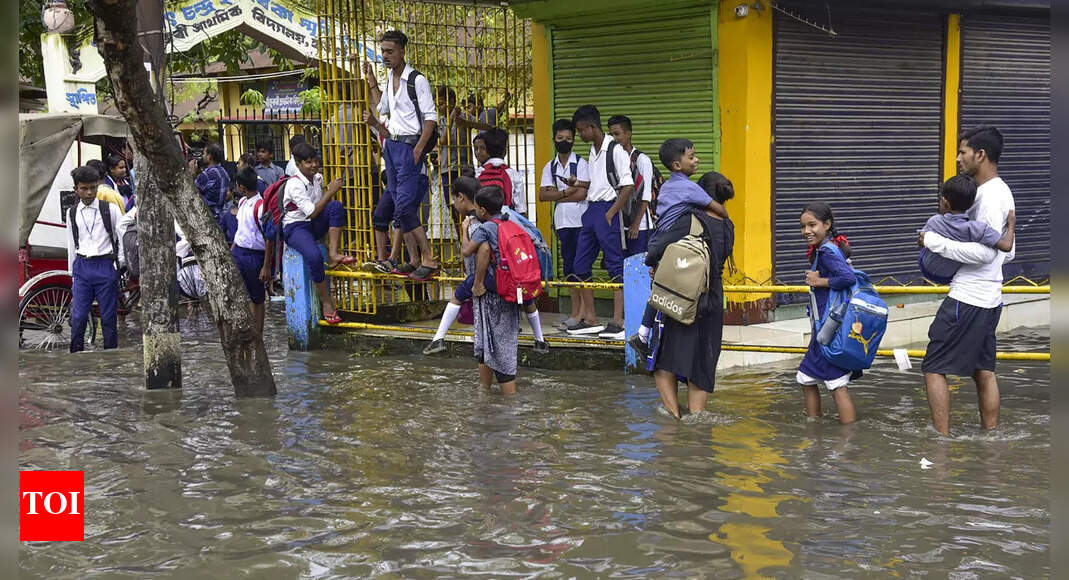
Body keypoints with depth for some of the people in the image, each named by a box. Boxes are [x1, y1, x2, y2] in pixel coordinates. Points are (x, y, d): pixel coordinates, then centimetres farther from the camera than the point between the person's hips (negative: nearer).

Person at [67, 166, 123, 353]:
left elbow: (122, 237, 2)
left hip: (106, 266, -2)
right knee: (78, 316, -2)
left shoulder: (110, 209, 0)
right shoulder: (72, 213, 10)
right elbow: (71, 245, 17)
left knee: (108, 316, 2)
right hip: (82, 266, 2)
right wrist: (72, 272, 17)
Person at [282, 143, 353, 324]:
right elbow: (312, 213, -22)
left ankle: (333, 255, -25)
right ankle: (326, 302, -20)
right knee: (314, 256, -36)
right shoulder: (295, 185, -16)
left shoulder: (318, 178, 8)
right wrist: (331, 191, -21)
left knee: (336, 206, -22)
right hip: (295, 228, -7)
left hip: (315, 227, 7)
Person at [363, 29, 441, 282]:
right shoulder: (390, 77, 14)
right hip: (392, 144, 9)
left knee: (405, 206, -15)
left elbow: (431, 117, -13)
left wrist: (418, 149, -19)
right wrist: (371, 81, 19)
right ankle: (415, 258, 14)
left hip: (410, 145, -9)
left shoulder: (417, 80, -11)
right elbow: (382, 108, 26)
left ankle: (429, 260, -12)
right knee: (396, 203, 8)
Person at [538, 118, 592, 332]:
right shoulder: (550, 167, 13)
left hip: (580, 220, -5)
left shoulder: (581, 164, -2)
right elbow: (542, 195, 2)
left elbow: (583, 193, -14)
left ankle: (585, 310, -7)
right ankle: (577, 312, 12)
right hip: (562, 222, 5)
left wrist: (556, 194, -8)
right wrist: (566, 192, -11)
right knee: (569, 266, 7)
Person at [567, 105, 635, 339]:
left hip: (607, 209, -9)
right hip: (591, 210, 9)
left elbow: (628, 187, -16)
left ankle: (618, 323, -5)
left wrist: (610, 213, -16)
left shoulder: (615, 151, -11)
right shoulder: (593, 151, 15)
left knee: (615, 266, -6)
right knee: (581, 265, 9)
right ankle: (590, 319, 17)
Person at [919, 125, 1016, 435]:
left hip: (968, 299, -10)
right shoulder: (1002, 192, 15)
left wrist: (934, 242, -19)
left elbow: (984, 251, -25)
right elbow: (1007, 252, 20)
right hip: (989, 297, 10)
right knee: (983, 371, 13)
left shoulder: (990, 195, -17)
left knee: (934, 367, -4)